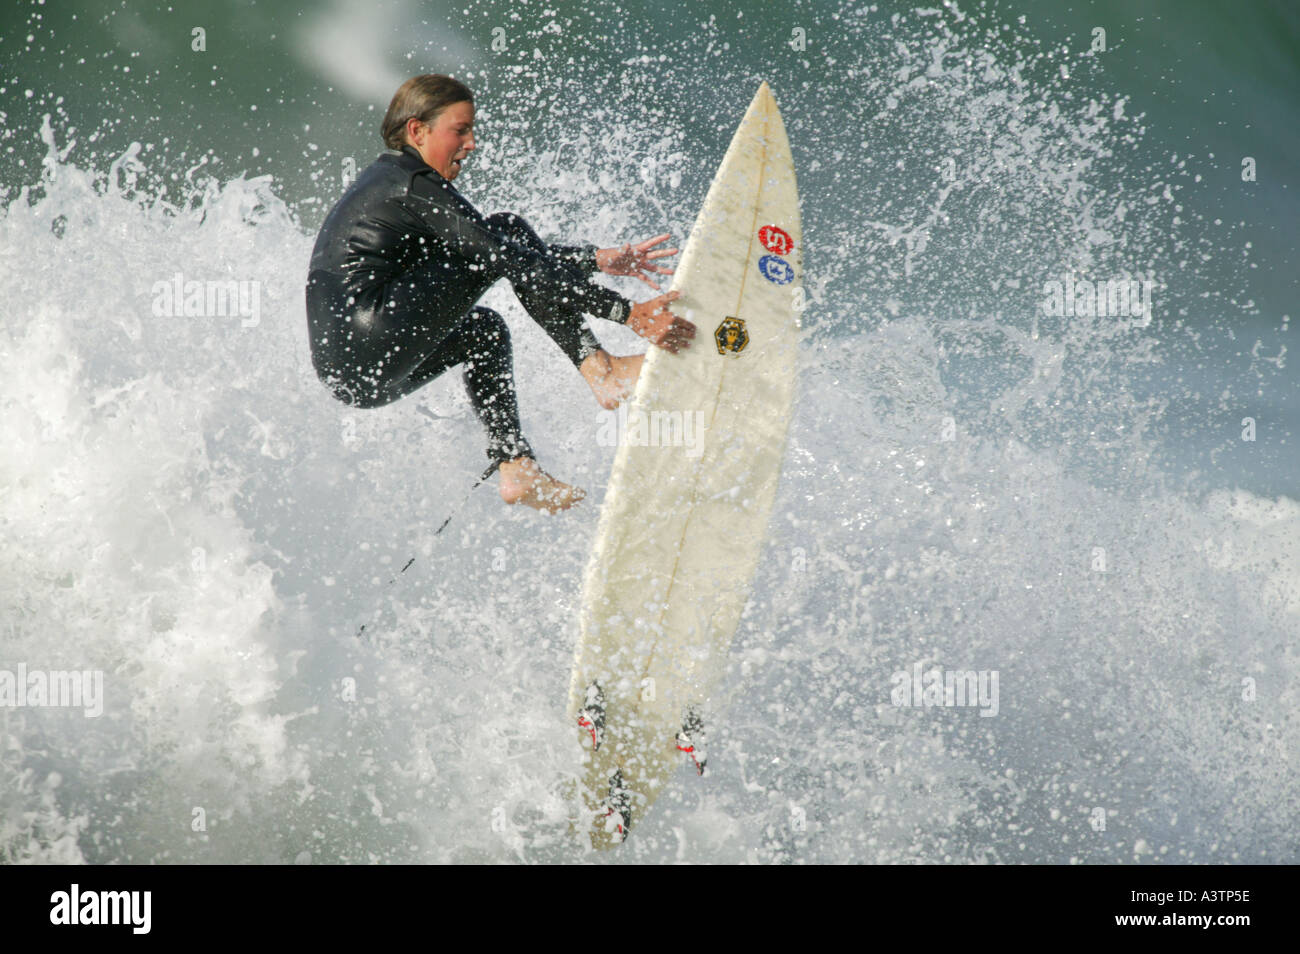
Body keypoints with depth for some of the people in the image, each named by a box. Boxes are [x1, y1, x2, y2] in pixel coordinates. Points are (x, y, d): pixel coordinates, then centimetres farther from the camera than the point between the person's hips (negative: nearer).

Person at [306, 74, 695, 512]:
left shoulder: (385, 178, 23)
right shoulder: (414, 185, -7)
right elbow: (511, 260, -13)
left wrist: (600, 258, 24)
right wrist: (626, 312, -13)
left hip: (344, 372, 10)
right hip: (367, 346, -10)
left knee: (482, 329, 32)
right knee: (507, 228, -4)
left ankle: (515, 467, 17)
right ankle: (603, 373, -7)